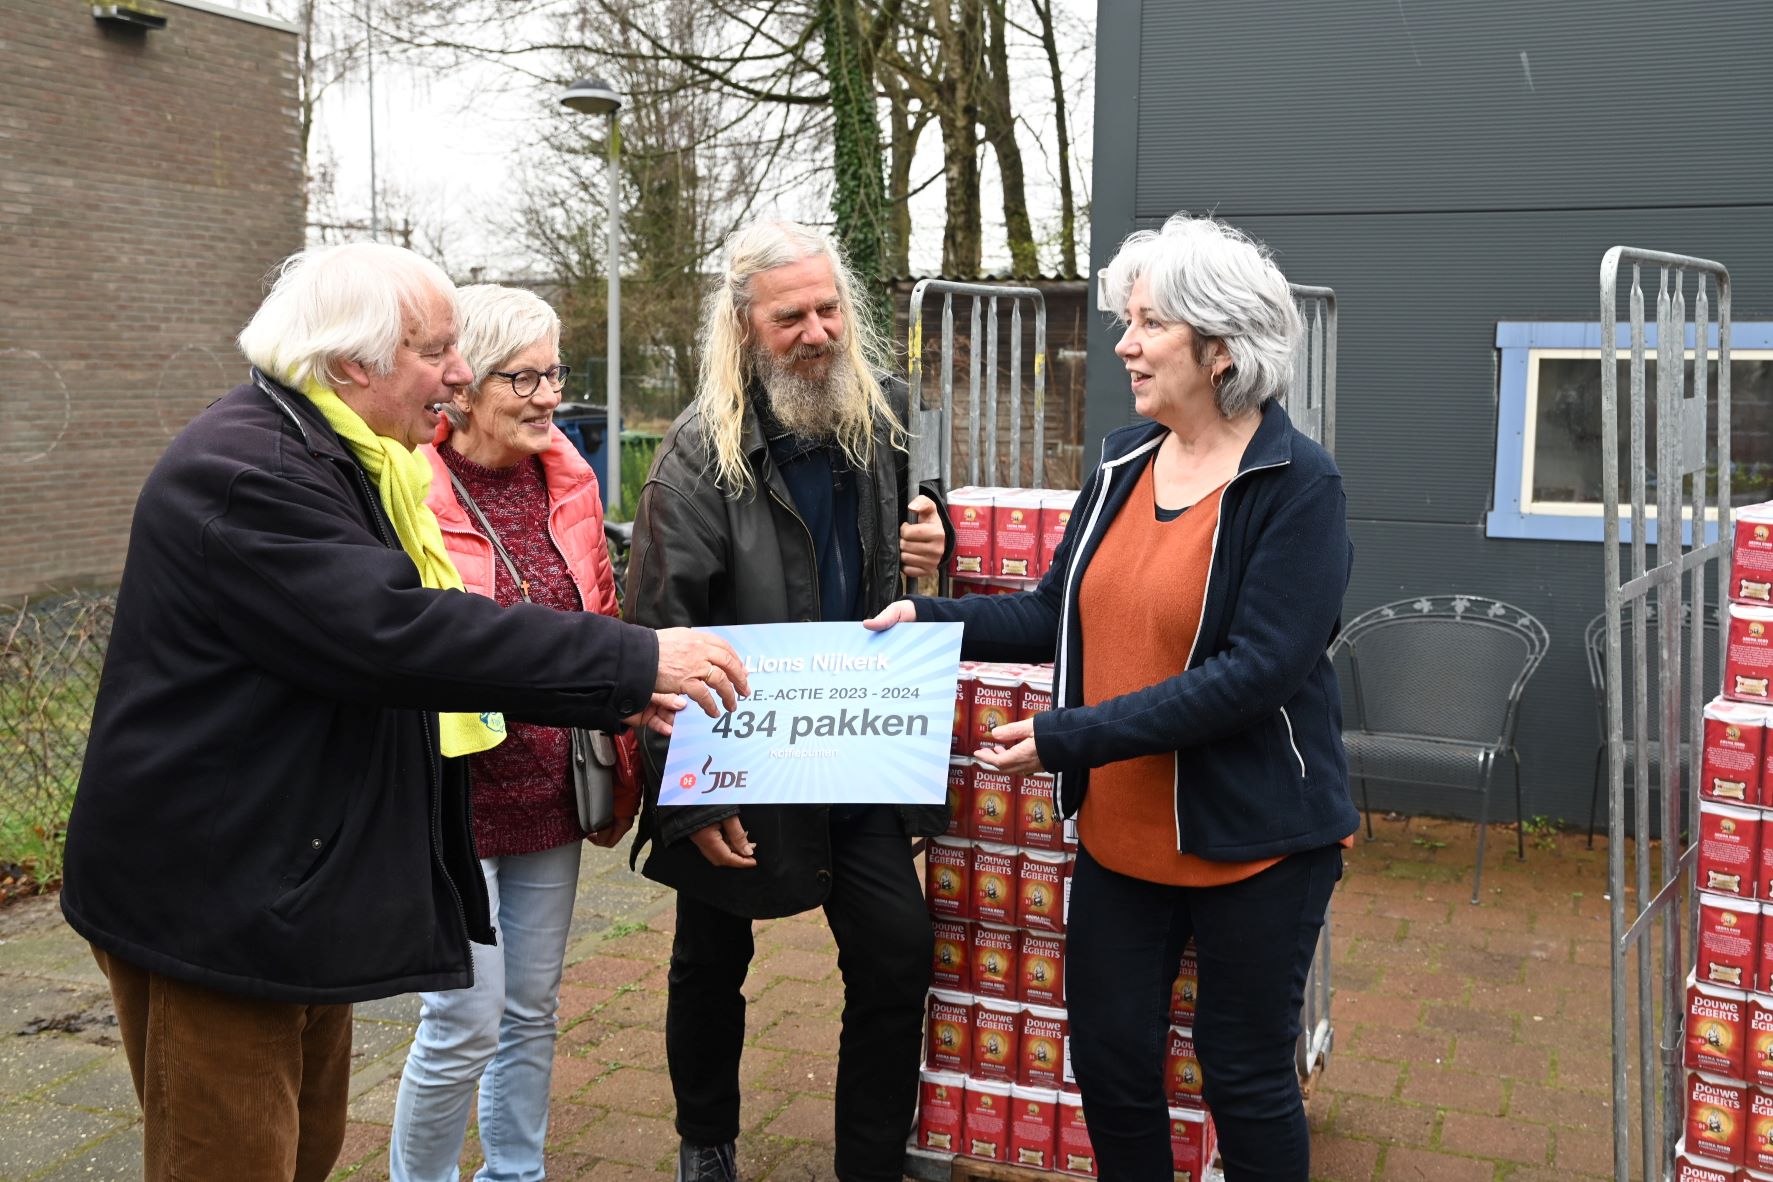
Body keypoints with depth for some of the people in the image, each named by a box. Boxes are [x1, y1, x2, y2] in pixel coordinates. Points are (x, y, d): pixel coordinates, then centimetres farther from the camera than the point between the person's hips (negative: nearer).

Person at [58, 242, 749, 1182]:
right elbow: (391, 634, -29)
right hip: (215, 900, -10)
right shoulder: (247, 468, -20)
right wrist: (631, 661, -27)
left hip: (301, 882, 10)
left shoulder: (340, 462, 13)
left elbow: (405, 624, 16)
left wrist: (609, 696, 5)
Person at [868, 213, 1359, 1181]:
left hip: (1254, 839, -5)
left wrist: (1072, 737, -24)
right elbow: (1063, 615, 8)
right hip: (1120, 834, 6)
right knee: (1109, 1063, 14)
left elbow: (1256, 673, -23)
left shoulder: (1296, 486, -15)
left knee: (1245, 1080, 10)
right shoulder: (1124, 461, 3)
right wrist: (933, 620, -6)